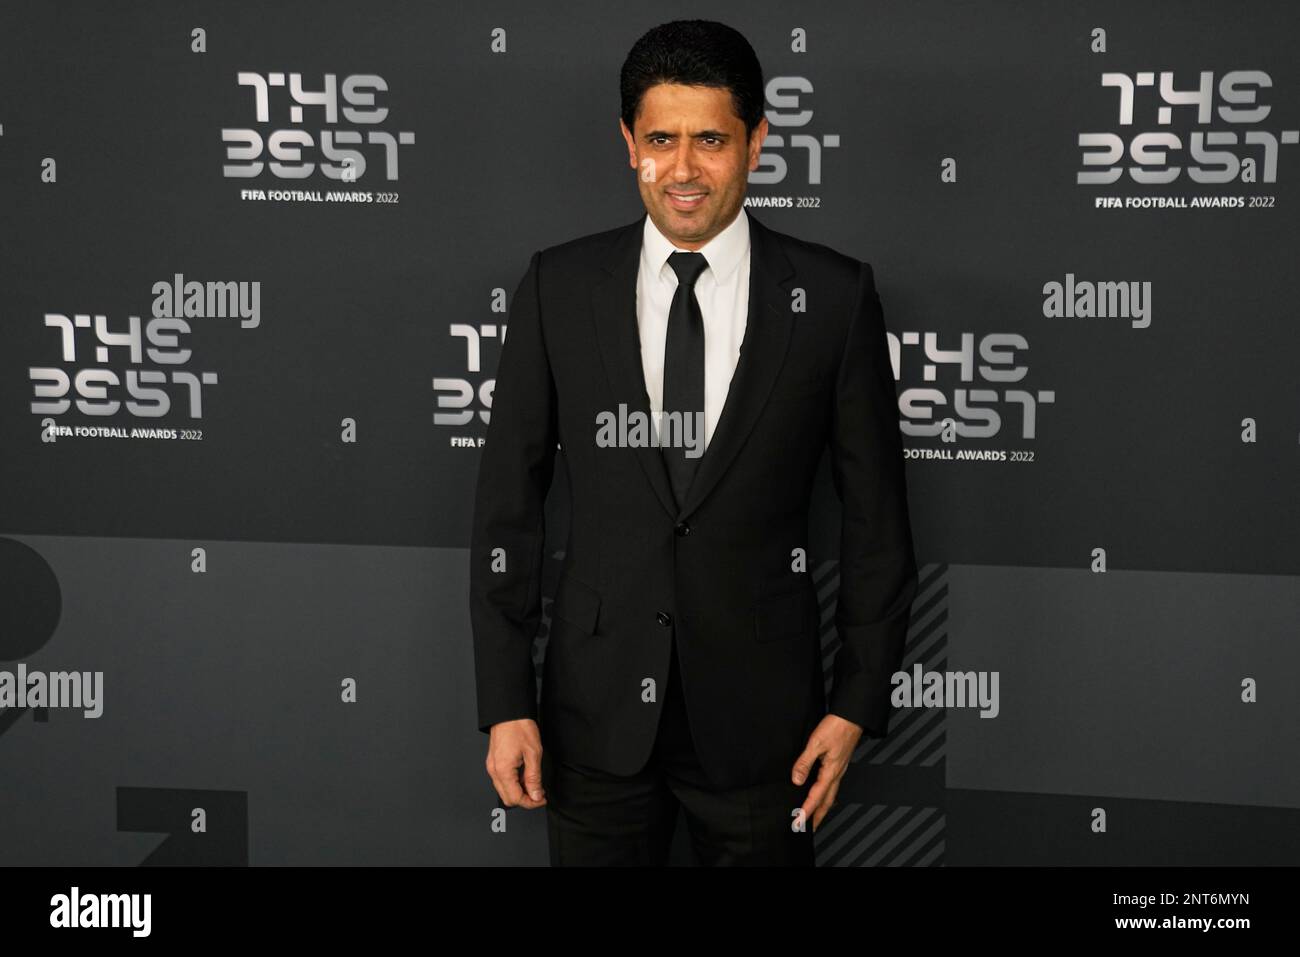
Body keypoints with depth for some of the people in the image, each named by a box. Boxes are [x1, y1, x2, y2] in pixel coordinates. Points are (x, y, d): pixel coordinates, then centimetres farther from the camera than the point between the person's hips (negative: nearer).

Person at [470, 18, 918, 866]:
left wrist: (858, 700, -1)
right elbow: (509, 500, 2)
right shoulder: (560, 287, -1)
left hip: (761, 714, -1)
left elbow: (876, 511, 1)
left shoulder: (834, 296, -4)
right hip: (598, 709, 1)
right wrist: (505, 701, -2)